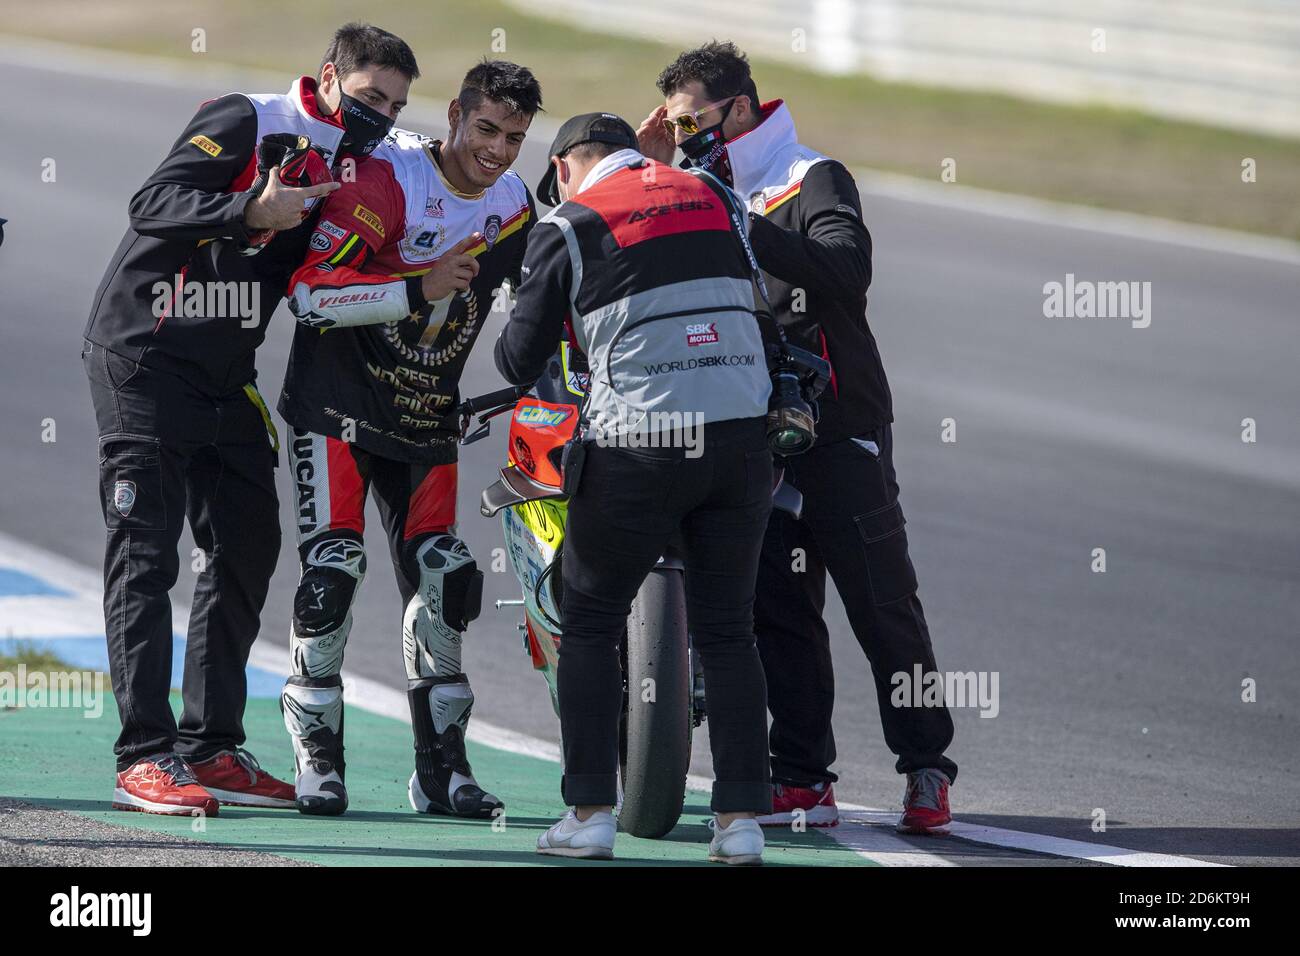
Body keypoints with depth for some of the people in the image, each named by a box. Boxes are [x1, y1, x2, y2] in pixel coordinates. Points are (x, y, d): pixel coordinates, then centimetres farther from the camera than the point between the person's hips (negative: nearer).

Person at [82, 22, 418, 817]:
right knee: (146, 555, -9)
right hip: (143, 359, -8)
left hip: (225, 379, 8)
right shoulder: (248, 124, -12)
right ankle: (144, 758, -11)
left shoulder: (351, 170, 11)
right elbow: (154, 205, -22)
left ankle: (211, 750, 13)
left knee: (250, 546, 7)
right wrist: (251, 211, -34)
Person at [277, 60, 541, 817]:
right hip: (340, 405, -6)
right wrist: (418, 287, -29)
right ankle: (317, 759, -4)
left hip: (427, 416, 6)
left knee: (444, 579, 1)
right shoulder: (387, 180, -19)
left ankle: (442, 769, 10)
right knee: (335, 566, -14)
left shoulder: (513, 206, 1)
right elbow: (309, 293, -25)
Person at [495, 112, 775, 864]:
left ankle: (591, 813, 5)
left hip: (640, 446, -4)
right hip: (743, 436, 4)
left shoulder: (569, 229, 1)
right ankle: (742, 818, 4)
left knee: (591, 624, 11)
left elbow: (520, 360, 5)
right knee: (727, 632, 10)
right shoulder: (716, 197, 14)